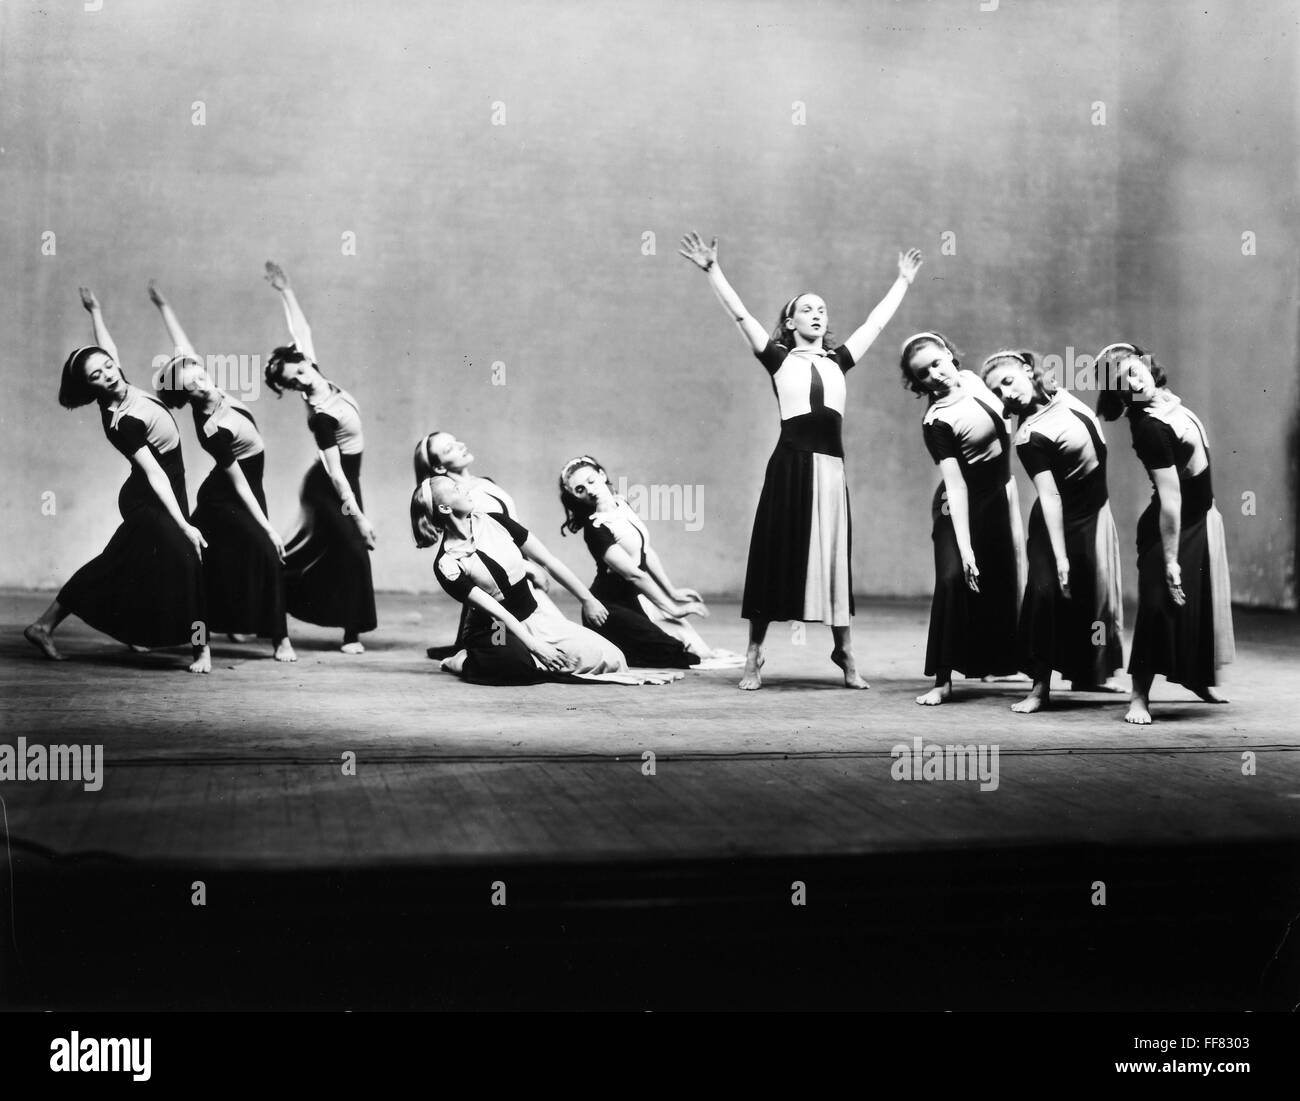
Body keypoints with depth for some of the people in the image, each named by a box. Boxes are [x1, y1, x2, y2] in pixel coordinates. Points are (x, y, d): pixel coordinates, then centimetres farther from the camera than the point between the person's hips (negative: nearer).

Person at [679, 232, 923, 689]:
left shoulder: (837, 361, 16)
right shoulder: (778, 358, 8)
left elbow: (875, 323, 24)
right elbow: (740, 314, 4)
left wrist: (903, 281, 30)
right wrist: (712, 270, -1)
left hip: (829, 464, 3)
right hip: (790, 461, -3)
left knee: (834, 557, 6)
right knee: (775, 555, 0)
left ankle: (845, 654, 13)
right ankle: (754, 656, 5)